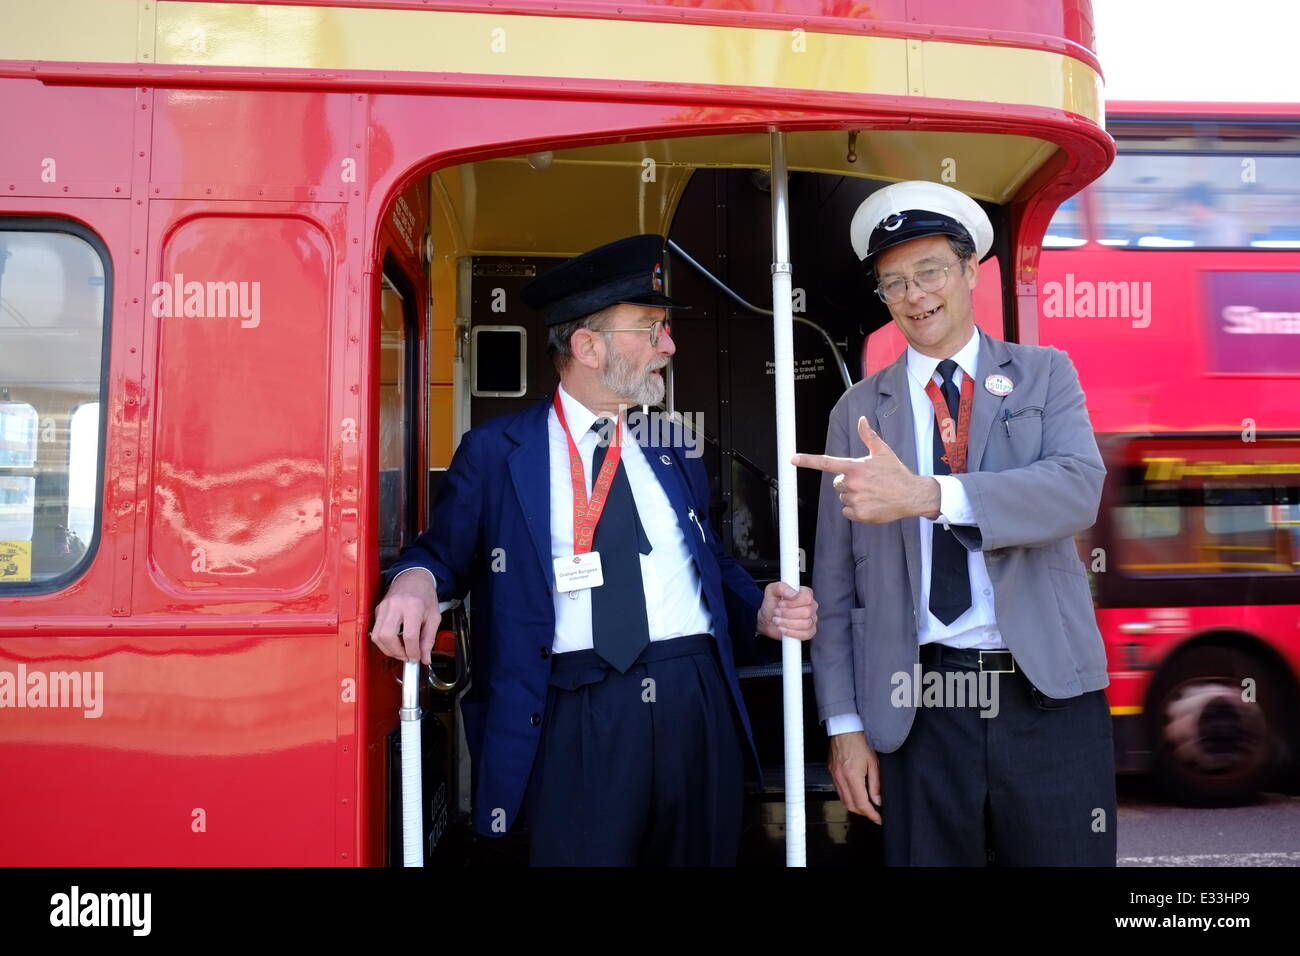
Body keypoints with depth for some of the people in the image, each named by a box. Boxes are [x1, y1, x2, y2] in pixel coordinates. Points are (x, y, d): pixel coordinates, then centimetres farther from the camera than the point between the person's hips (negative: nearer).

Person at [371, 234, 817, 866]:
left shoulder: (673, 451, 15)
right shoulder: (496, 451, 3)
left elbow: (714, 562, 18)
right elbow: (446, 549, 4)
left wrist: (760, 611, -1)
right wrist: (417, 578, -18)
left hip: (701, 703, 5)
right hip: (578, 719, -4)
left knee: (704, 855, 15)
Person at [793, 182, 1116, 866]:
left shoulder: (1045, 374, 6)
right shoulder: (857, 411, 6)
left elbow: (1078, 488, -13)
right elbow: (835, 579, 5)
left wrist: (925, 494, -26)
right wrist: (844, 724, 1)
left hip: (1051, 701, 0)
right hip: (916, 712, 1)